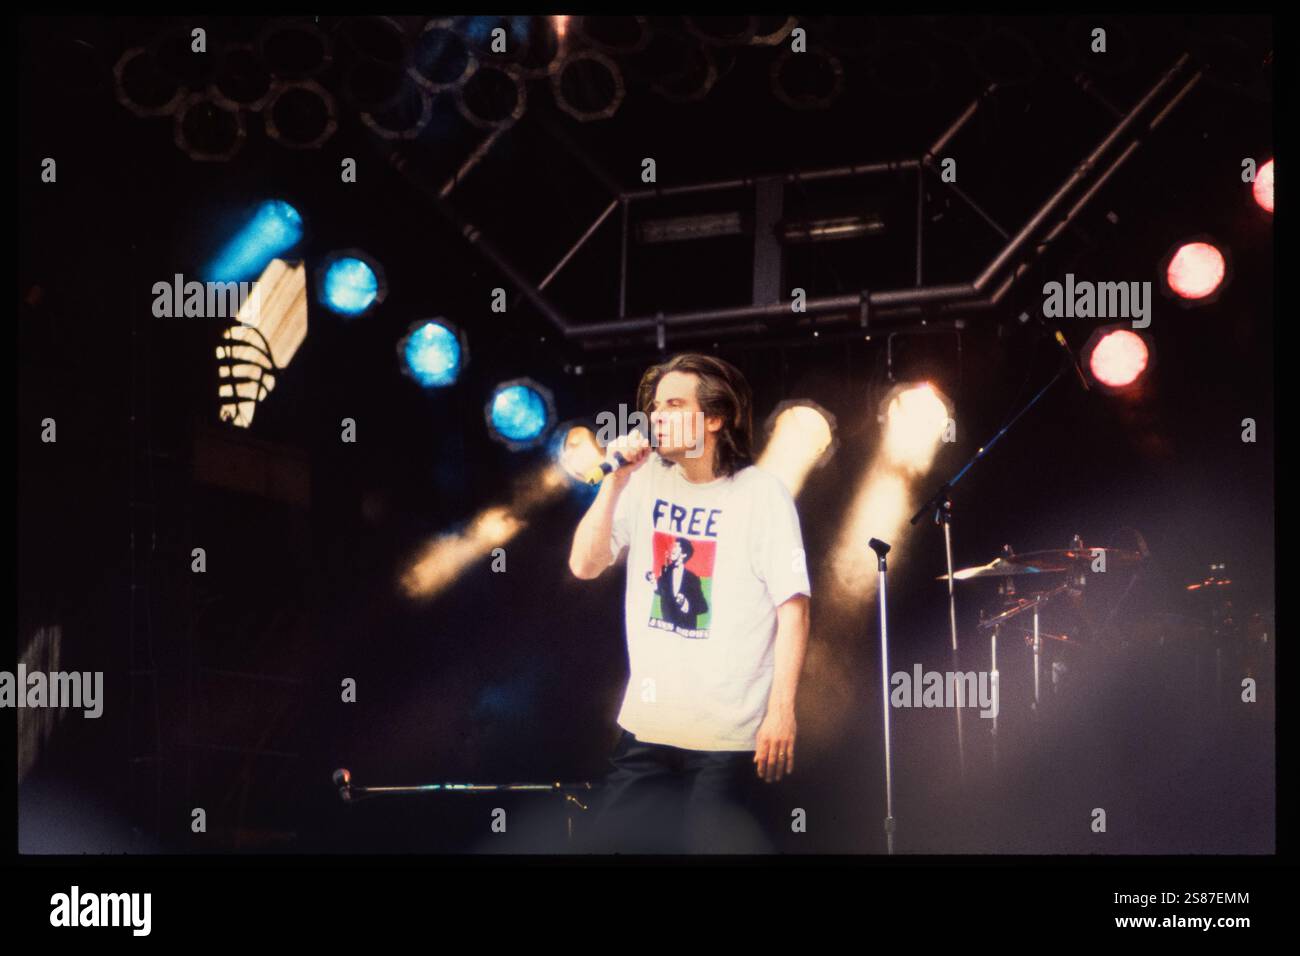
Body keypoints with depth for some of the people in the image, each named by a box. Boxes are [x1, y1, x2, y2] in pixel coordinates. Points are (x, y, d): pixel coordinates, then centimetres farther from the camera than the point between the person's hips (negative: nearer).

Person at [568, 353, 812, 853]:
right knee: (614, 840, 9)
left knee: (716, 843, 0)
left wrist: (782, 709, -16)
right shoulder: (647, 480, 4)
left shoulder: (761, 493, -9)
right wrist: (615, 481, -10)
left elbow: (793, 606, -11)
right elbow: (584, 565, 0)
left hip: (726, 731, -5)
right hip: (646, 722, 5)